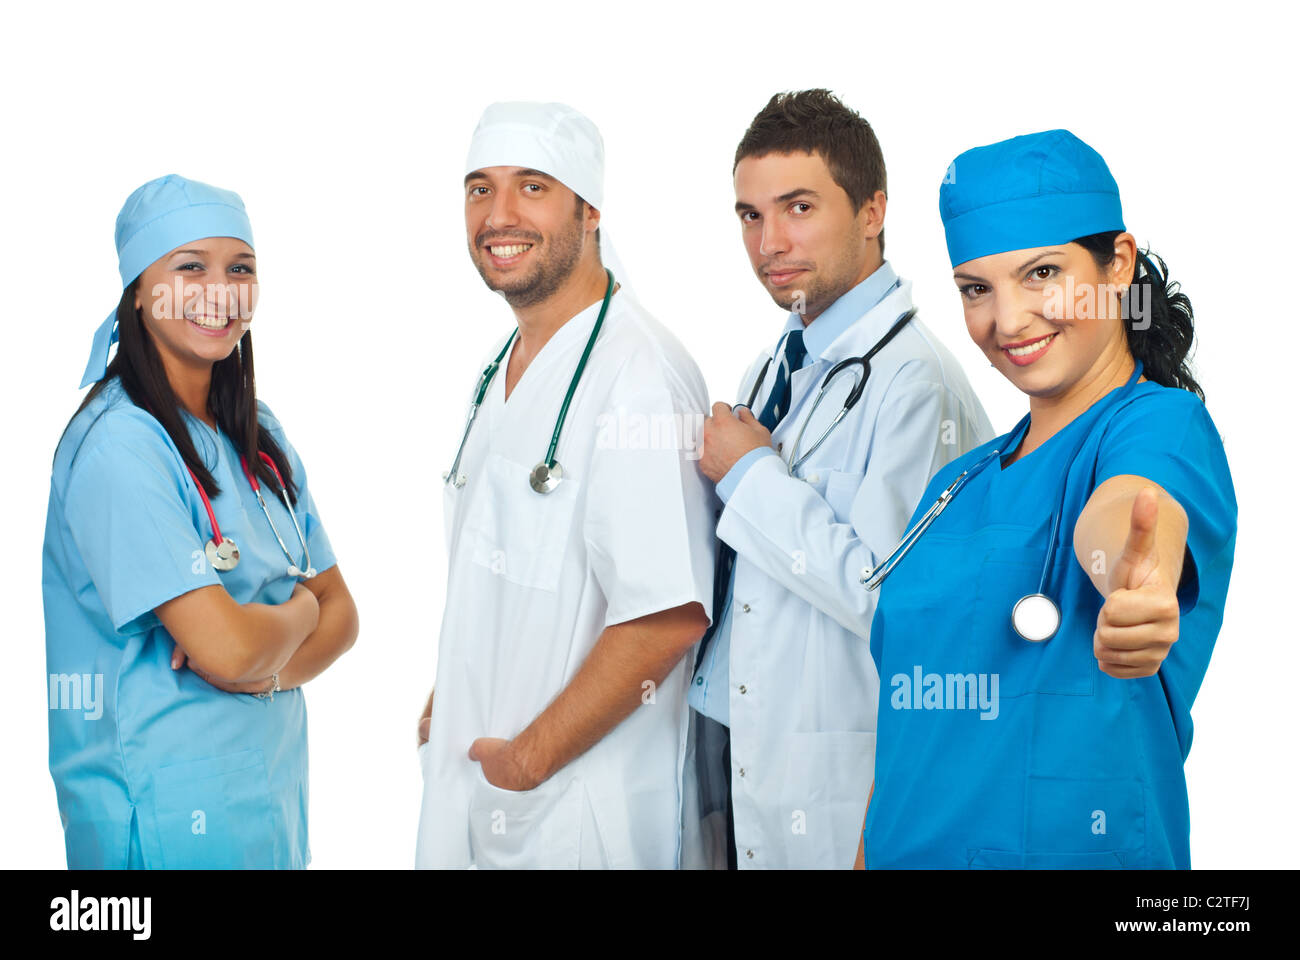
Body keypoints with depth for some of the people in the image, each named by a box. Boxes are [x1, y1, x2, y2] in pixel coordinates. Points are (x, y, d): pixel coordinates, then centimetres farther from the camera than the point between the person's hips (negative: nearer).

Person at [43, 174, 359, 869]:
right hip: (170, 808, -7)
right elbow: (226, 648, -25)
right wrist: (296, 612, -4)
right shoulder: (118, 444, -18)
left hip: (271, 782, 8)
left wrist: (269, 667, -12)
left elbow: (339, 613, 8)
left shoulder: (257, 437, 8)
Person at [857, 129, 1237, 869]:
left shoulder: (1162, 425, -10)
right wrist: (871, 851, 4)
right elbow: (904, 720, 11)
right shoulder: (959, 484, 10)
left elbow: (1128, 503, -36)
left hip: (1080, 844, -6)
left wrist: (1138, 577, -55)